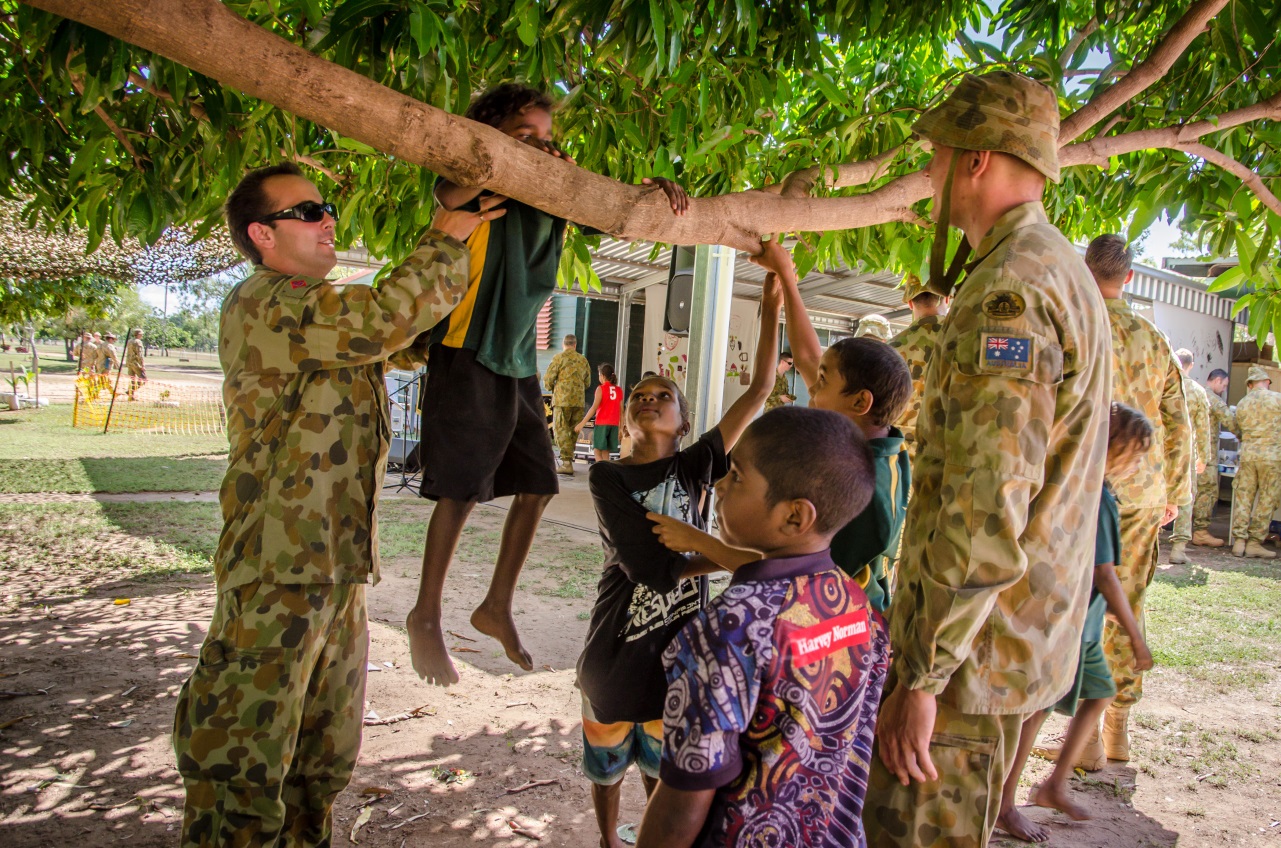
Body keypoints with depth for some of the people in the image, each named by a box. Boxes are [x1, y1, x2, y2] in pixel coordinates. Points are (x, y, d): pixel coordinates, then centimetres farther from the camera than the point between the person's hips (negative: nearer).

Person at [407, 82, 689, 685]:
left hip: (521, 363, 7)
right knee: (461, 491, -4)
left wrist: (655, 191, -1)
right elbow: (447, 197, -30)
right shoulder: (482, 190, -6)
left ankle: (497, 606, 23)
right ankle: (426, 616, 14)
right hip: (468, 357, -7)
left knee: (537, 488, 7)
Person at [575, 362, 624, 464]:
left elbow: (594, 408, -14)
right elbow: (621, 411, 7)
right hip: (614, 425, 4)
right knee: (605, 452, 11)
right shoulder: (619, 390, 7)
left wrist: (582, 423, -13)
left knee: (597, 451, 1)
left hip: (601, 424, -4)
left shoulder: (601, 389, -6)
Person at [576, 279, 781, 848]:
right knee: (608, 760, 21)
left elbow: (759, 391, -10)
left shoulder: (696, 465, -5)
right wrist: (731, 558, -18)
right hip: (618, 647, -1)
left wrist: (771, 311, -13)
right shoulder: (607, 475, -12)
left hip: (678, 646, 1)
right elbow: (647, 566, -21)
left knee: (661, 764, 19)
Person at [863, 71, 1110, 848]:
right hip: (1029, 635, 10)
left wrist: (922, 675, -22)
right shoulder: (1063, 273, 13)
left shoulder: (1009, 291, -21)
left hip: (977, 643, -10)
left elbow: (988, 508, -28)